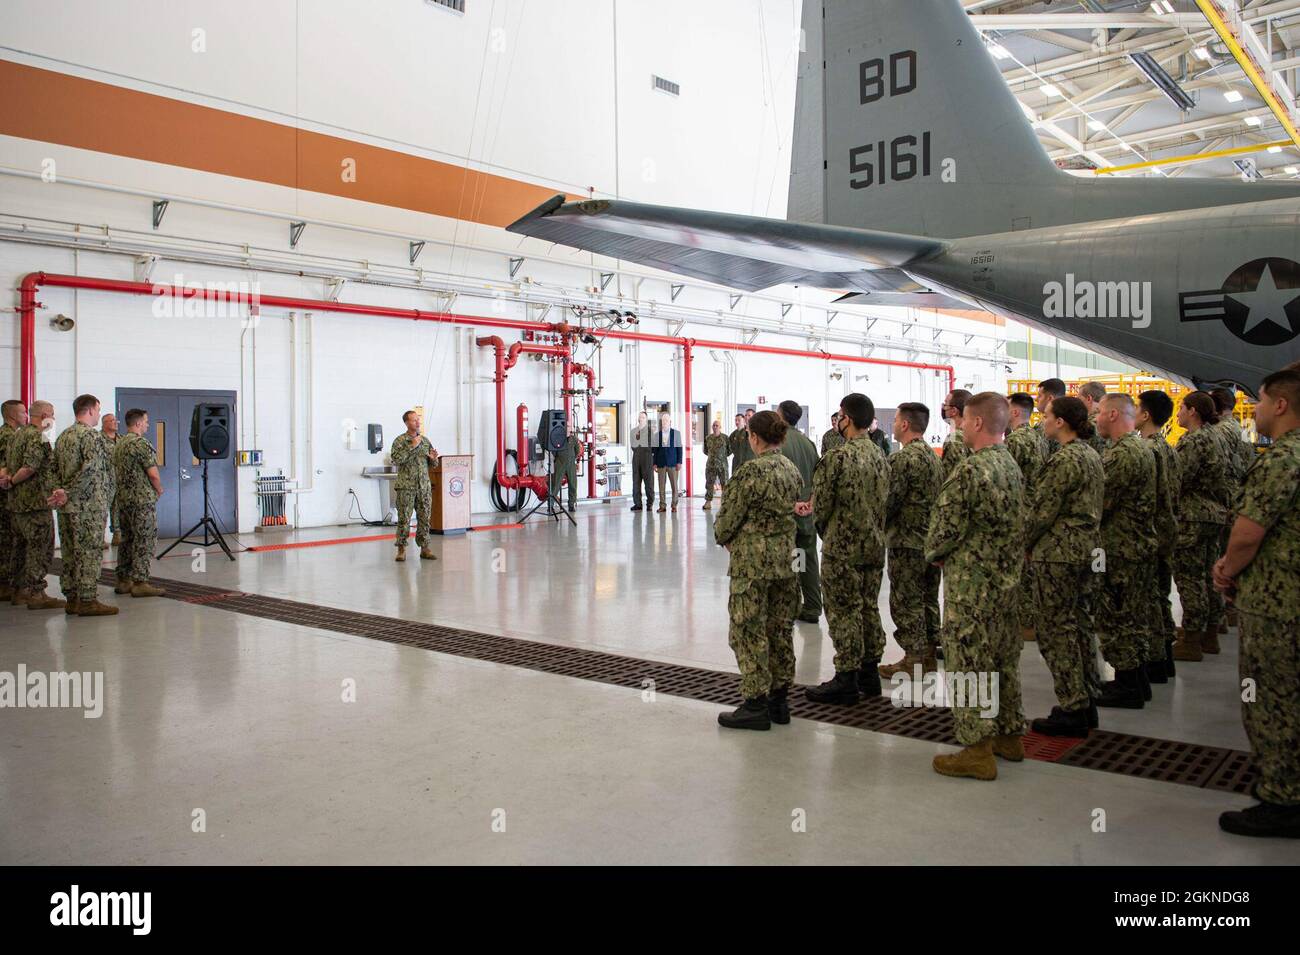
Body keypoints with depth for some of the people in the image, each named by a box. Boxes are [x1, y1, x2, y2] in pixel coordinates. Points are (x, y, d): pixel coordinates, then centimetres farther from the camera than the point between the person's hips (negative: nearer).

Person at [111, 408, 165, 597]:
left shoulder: (118, 444, 13)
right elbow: (153, 474, -18)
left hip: (122, 499, 9)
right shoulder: (141, 443, -14)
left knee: (127, 540, 14)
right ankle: (140, 583, -6)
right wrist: (159, 490, 0)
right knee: (144, 541, -5)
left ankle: (123, 580, 17)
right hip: (143, 500, -9)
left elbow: (116, 472, 19)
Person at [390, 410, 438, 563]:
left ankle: (424, 548, 12)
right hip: (406, 487, -4)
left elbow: (433, 464, 19)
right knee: (404, 519, -2)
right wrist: (412, 446, -19)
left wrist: (433, 459, -5)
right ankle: (401, 549, 7)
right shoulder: (399, 440, -3)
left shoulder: (425, 440, 12)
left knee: (424, 518, 5)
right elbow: (395, 459, -17)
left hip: (424, 487, 4)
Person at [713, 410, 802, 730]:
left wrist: (723, 538, 9)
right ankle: (779, 698, 22)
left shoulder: (750, 471, -15)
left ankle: (756, 705, 3)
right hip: (787, 560, 8)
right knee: (781, 629, 14)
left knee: (748, 632, 0)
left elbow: (728, 518, -11)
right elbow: (794, 512, 13)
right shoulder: (792, 470, 8)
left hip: (752, 563, -8)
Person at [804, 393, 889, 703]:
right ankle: (869, 672, 25)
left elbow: (821, 504, -14)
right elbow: (884, 500, 12)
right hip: (875, 544, 7)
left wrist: (825, 530, 5)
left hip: (843, 546, -7)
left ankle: (846, 682, 7)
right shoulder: (880, 455, 6)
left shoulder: (837, 457, -18)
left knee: (844, 613, 1)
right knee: (869, 608, 16)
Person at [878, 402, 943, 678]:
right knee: (928, 599, 15)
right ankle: (928, 655, 24)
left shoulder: (902, 459, -18)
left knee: (906, 603, 0)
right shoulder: (934, 456, 10)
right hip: (932, 539, 9)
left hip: (907, 541, -9)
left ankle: (913, 660, 6)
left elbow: (889, 501, -20)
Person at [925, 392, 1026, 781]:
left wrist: (933, 552, 2)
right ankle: (1009, 734, 29)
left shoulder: (970, 469, -19)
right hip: (1008, 578, 9)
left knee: (968, 662, -1)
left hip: (971, 583, -9)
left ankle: (977, 750, 5)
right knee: (1004, 659, 18)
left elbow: (946, 529, -18)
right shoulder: (1011, 465, 9)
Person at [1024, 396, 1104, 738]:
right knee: (1077, 623, 16)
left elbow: (1041, 513, -19)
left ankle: (1072, 712, 4)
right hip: (1086, 548, 10)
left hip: (1057, 552, -10)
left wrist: (1021, 545, -6)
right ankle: (1085, 702, 24)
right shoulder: (1091, 455, 12)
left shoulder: (1064, 460, -18)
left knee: (1056, 630, -2)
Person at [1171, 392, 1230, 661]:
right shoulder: (1214, 438, 14)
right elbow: (1223, 479, 18)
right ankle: (1209, 634, 24)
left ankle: (1191, 641, 0)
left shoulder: (1192, 441, -15)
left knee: (1189, 578, -4)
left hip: (1192, 517, -10)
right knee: (1207, 575, 16)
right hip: (1215, 514, 10)